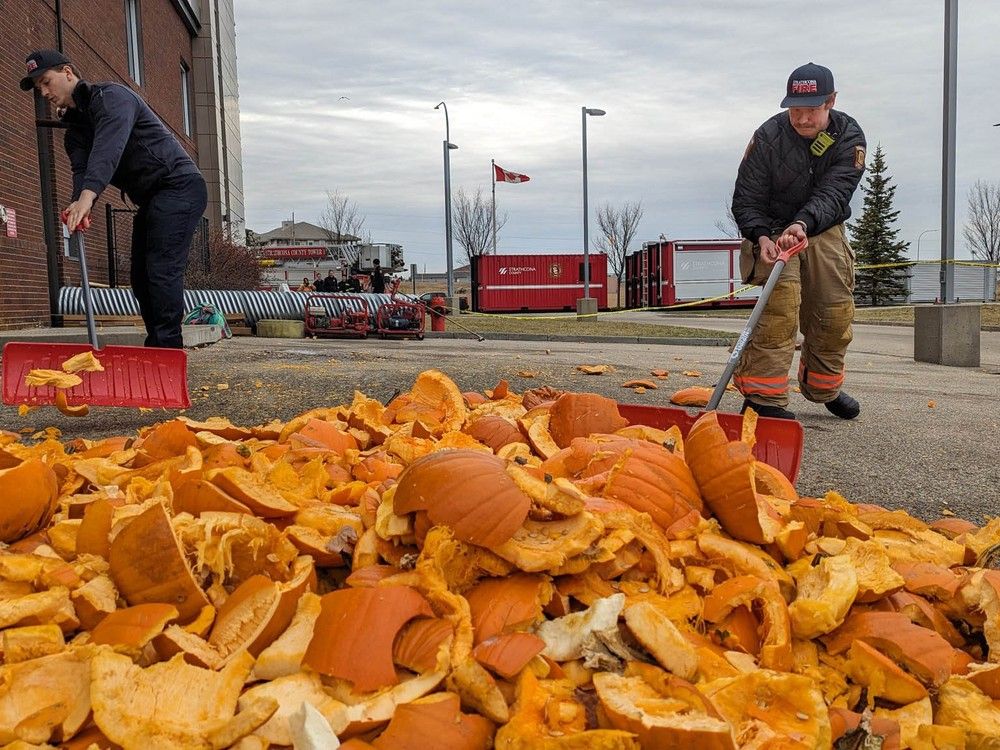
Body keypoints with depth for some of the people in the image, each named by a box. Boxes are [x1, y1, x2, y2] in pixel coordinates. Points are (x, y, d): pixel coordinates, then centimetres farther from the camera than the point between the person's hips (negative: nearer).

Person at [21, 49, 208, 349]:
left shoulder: (111, 96, -10)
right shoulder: (74, 127, 16)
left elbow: (109, 148, -29)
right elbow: (81, 169, -3)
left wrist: (87, 195, -43)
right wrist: (78, 204, -27)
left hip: (180, 186, -10)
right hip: (151, 199, 10)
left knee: (162, 269, -19)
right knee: (141, 277, 7)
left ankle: (168, 352, -21)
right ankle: (156, 348, 12)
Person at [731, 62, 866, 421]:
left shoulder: (849, 136, -13)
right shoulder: (768, 137, -18)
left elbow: (833, 194, -26)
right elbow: (745, 201, -16)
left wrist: (803, 224, -47)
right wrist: (761, 237, -35)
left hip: (823, 231, 4)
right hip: (772, 230, -3)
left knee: (836, 311, 3)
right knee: (782, 299, -25)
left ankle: (823, 386, 28)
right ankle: (763, 395, -24)